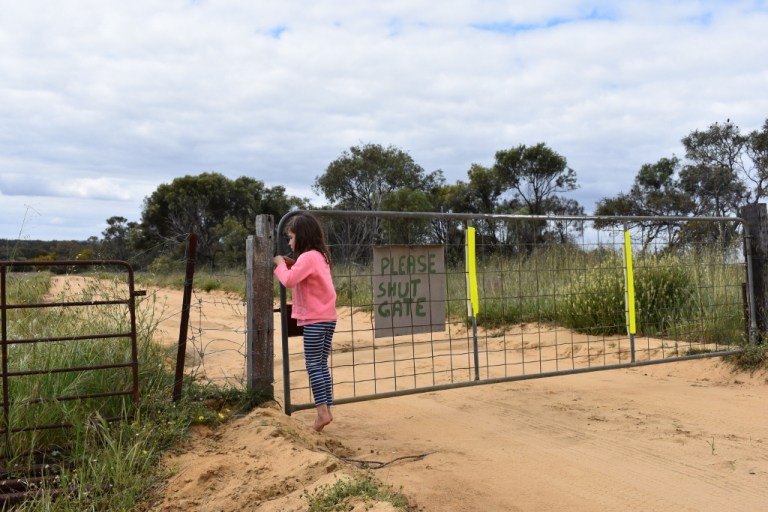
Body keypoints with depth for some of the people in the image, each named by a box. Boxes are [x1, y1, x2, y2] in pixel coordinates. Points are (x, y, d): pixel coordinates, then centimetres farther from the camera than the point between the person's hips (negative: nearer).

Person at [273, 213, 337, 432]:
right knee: (321, 364, 12)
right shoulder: (320, 256, 15)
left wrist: (281, 264, -7)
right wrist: (293, 265, 10)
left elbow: (289, 281, -24)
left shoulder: (307, 257, -14)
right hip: (328, 318, 9)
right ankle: (326, 409, 14)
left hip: (315, 320, -9)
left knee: (313, 365, -3)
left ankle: (322, 411, -3)